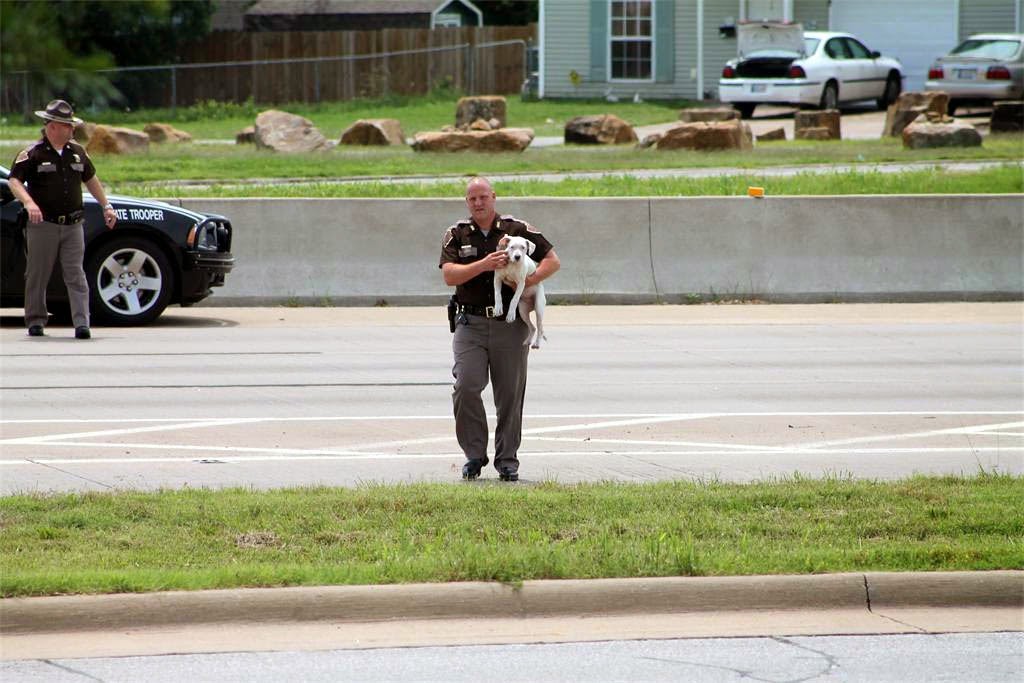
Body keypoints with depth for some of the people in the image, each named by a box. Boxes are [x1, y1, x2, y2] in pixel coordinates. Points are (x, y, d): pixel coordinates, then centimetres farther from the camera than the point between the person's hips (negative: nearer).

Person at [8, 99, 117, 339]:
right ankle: (35, 322, 15)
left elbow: (90, 179, 25)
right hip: (43, 225, -3)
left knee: (76, 275, -5)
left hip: (72, 225, 3)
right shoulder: (32, 154, -5)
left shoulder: (77, 152, 12)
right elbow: (14, 181, -12)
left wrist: (106, 206, 22)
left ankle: (82, 323, -11)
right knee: (38, 275, 4)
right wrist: (29, 203, -29)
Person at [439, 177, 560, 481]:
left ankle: (507, 460, 12)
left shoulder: (518, 229, 4)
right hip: (470, 324, 0)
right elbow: (449, 275, -8)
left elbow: (552, 260, 5)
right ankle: (474, 455, 0)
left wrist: (531, 279, -14)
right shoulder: (456, 235, 5)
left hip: (510, 325, 0)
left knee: (510, 394, 3)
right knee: (466, 387, -13)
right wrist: (484, 265, -21)